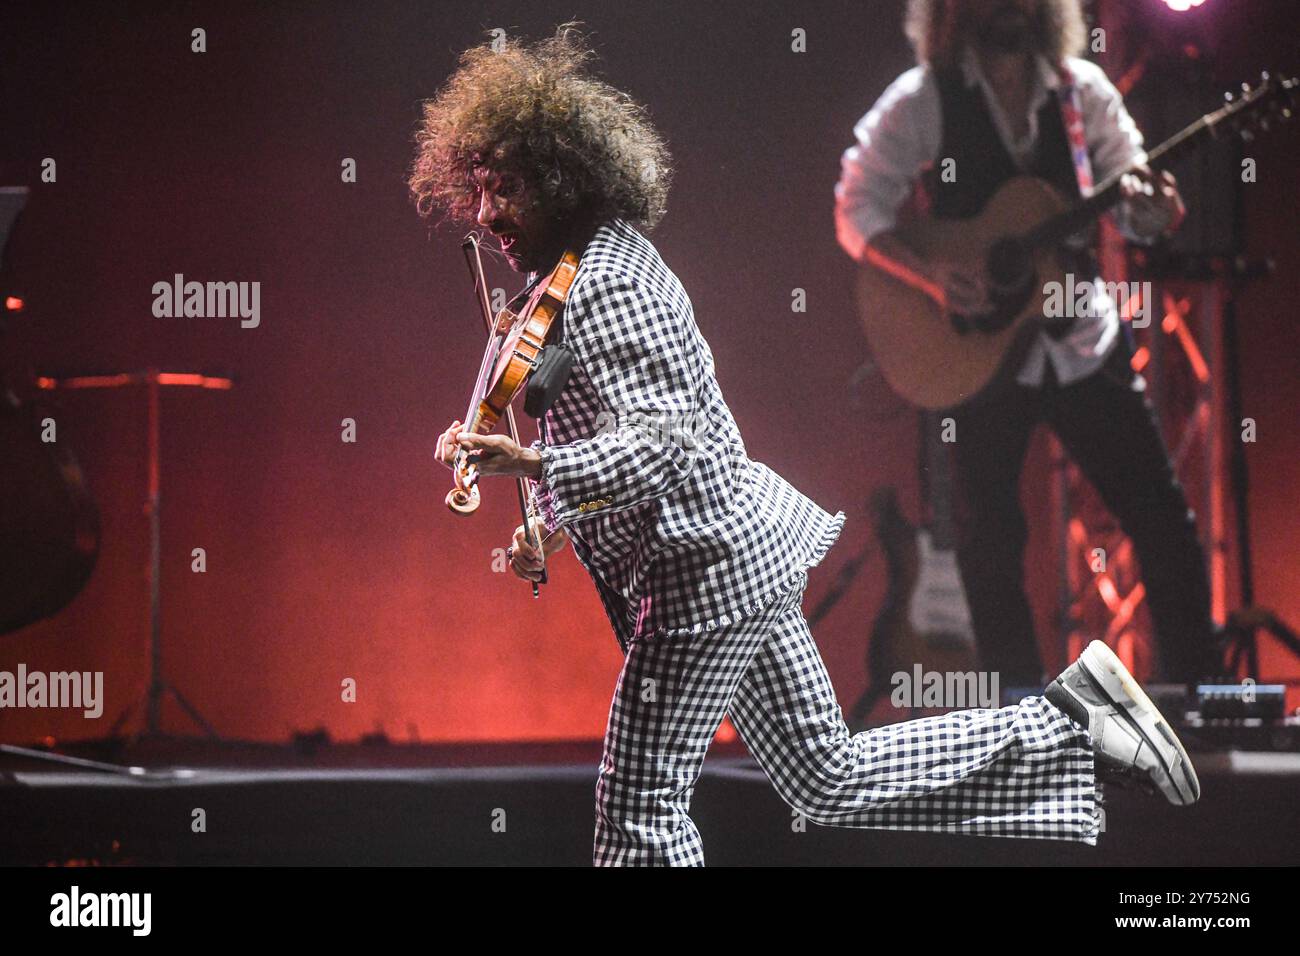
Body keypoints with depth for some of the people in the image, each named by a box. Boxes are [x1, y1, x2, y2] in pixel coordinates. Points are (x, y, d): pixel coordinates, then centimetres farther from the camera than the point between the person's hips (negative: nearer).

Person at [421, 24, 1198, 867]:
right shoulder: (608, 257, 15)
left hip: (706, 569, -11)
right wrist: (548, 524, 14)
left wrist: (536, 467, -43)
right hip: (743, 550, 11)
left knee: (641, 806, -4)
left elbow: (663, 441, -30)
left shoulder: (604, 290, -18)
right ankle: (1069, 726, 14)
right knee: (831, 779, 15)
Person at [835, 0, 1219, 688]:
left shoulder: (1081, 90, 4)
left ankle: (1195, 691, 13)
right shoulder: (921, 102, -6)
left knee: (1164, 521, 1)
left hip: (1083, 342, 3)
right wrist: (932, 277, -21)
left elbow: (1131, 207, 11)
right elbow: (857, 212, -5)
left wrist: (1151, 212, -13)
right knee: (991, 544, 0)